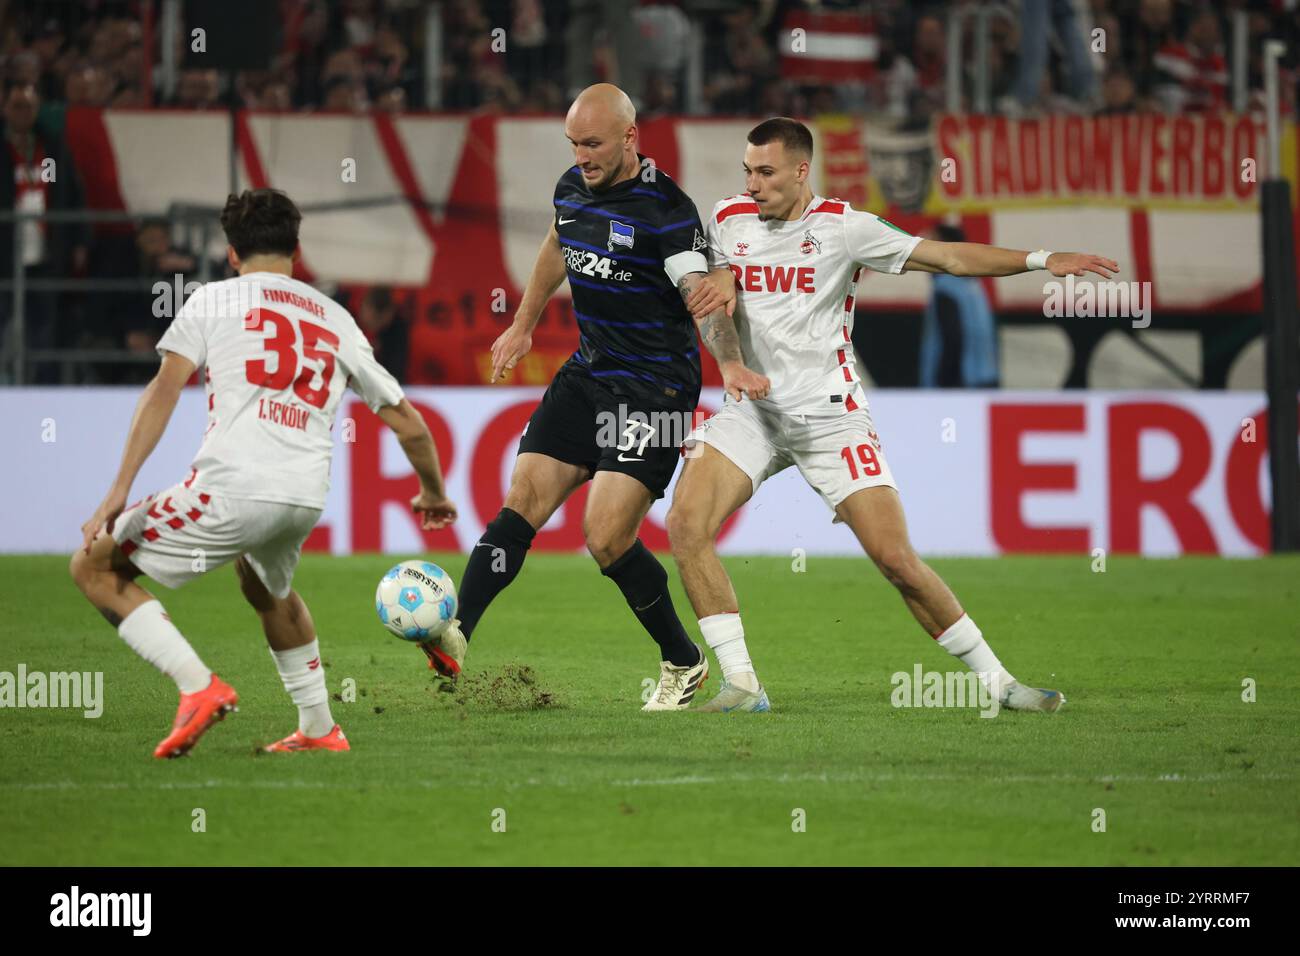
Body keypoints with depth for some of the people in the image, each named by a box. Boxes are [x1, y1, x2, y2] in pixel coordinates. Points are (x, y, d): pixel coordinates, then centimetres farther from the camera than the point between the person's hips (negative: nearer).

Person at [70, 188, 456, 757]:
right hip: (307, 498, 6)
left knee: (94, 567, 10)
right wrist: (433, 495, 42)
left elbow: (164, 390, -3)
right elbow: (407, 424, 25)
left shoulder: (214, 300, 10)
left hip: (231, 489, -6)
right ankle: (318, 728, 38)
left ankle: (199, 687, -5)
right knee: (266, 587, 39)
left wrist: (120, 488, -8)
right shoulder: (336, 321, 22)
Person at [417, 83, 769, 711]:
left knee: (607, 539, -12)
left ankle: (684, 663, 7)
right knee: (523, 501, -6)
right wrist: (522, 325, 33)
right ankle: (454, 635, -14)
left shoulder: (665, 209, -17)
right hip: (588, 372, 7)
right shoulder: (572, 187, 6)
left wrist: (730, 363, -40)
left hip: (654, 388, -7)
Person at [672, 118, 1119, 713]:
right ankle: (741, 684, -12)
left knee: (896, 559, -10)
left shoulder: (842, 227, -5)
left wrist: (1039, 259, -15)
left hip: (829, 413, -3)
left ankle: (996, 680, 5)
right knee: (686, 525, -19)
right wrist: (721, 282, -6)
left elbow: (948, 257, -5)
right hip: (751, 411, 3)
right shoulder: (730, 219, 5)